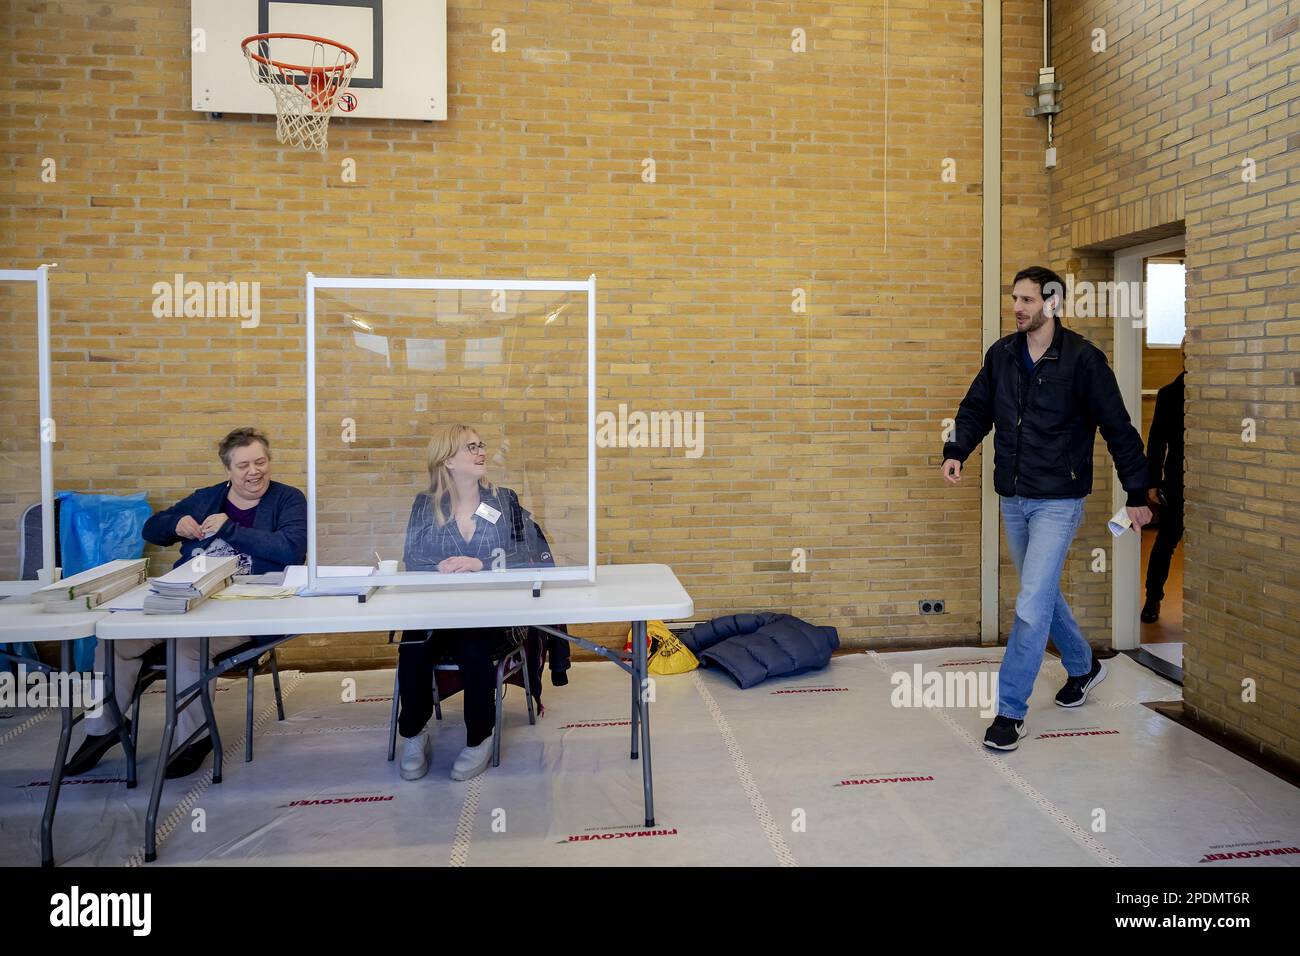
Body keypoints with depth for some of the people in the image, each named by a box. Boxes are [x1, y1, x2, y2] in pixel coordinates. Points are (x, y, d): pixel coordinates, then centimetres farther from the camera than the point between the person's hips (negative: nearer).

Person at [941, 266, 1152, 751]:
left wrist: (1137, 495, -5)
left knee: (1031, 606, -11)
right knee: (1043, 594, 20)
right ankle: (1084, 666, 44)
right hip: (1012, 499, 6)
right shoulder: (1001, 354, 4)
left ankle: (1010, 710, -1)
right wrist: (955, 451, -7)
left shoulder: (1082, 359, -11)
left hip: (1058, 502, -6)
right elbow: (976, 409, 12)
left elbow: (1118, 430, -7)